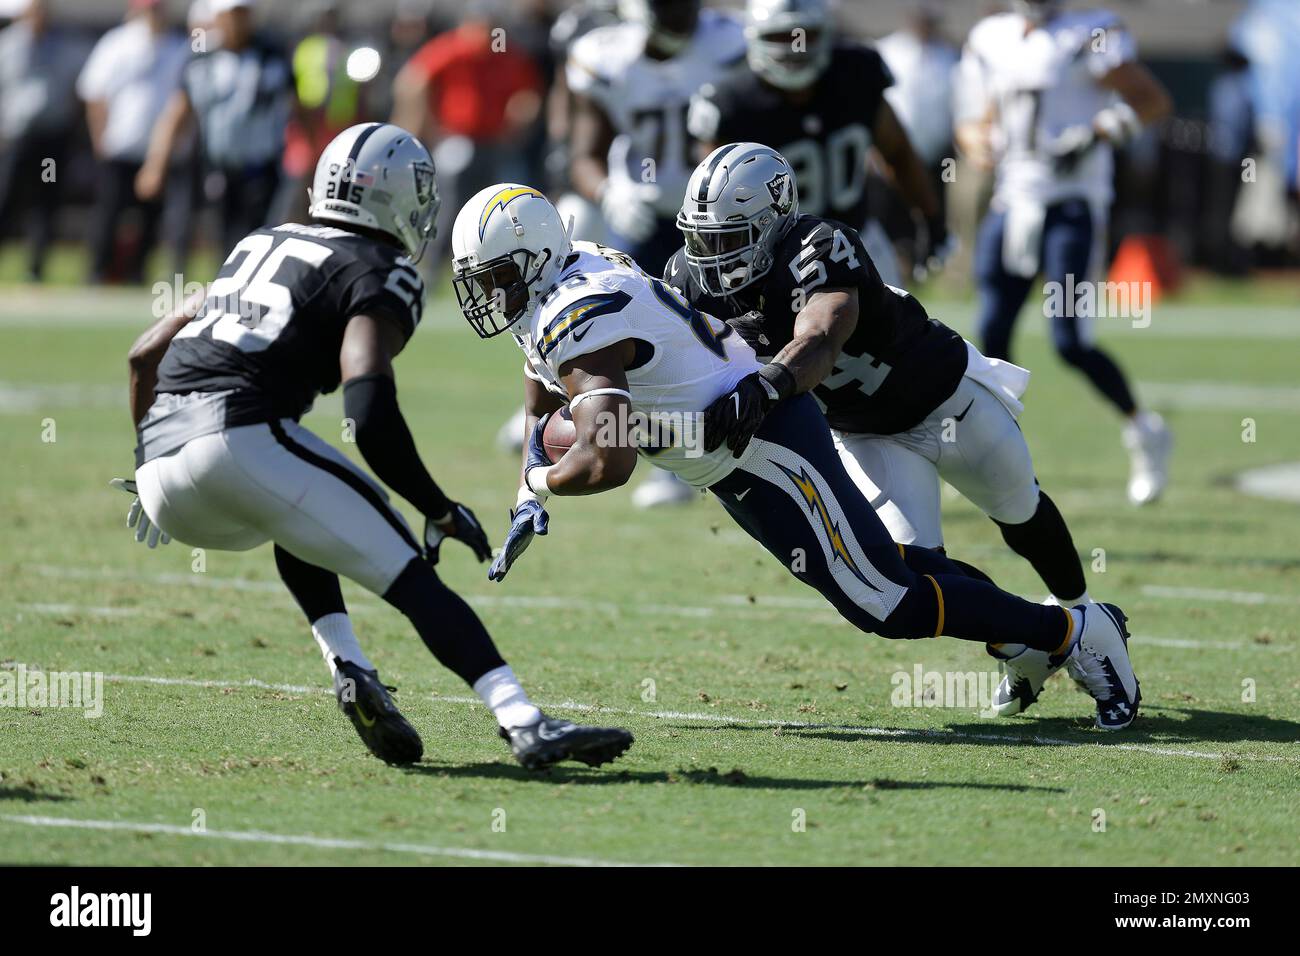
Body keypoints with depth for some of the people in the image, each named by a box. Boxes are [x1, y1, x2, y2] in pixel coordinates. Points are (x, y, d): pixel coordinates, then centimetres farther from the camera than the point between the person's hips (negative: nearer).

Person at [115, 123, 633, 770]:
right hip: (238, 437, -7)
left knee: (297, 527, 34)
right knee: (412, 576, -3)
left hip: (162, 476, 7)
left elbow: (145, 353, 32)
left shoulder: (260, 246, 29)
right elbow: (369, 412, -10)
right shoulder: (382, 276, 6)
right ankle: (527, 726, -18)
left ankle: (348, 667, 11)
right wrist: (440, 512, 0)